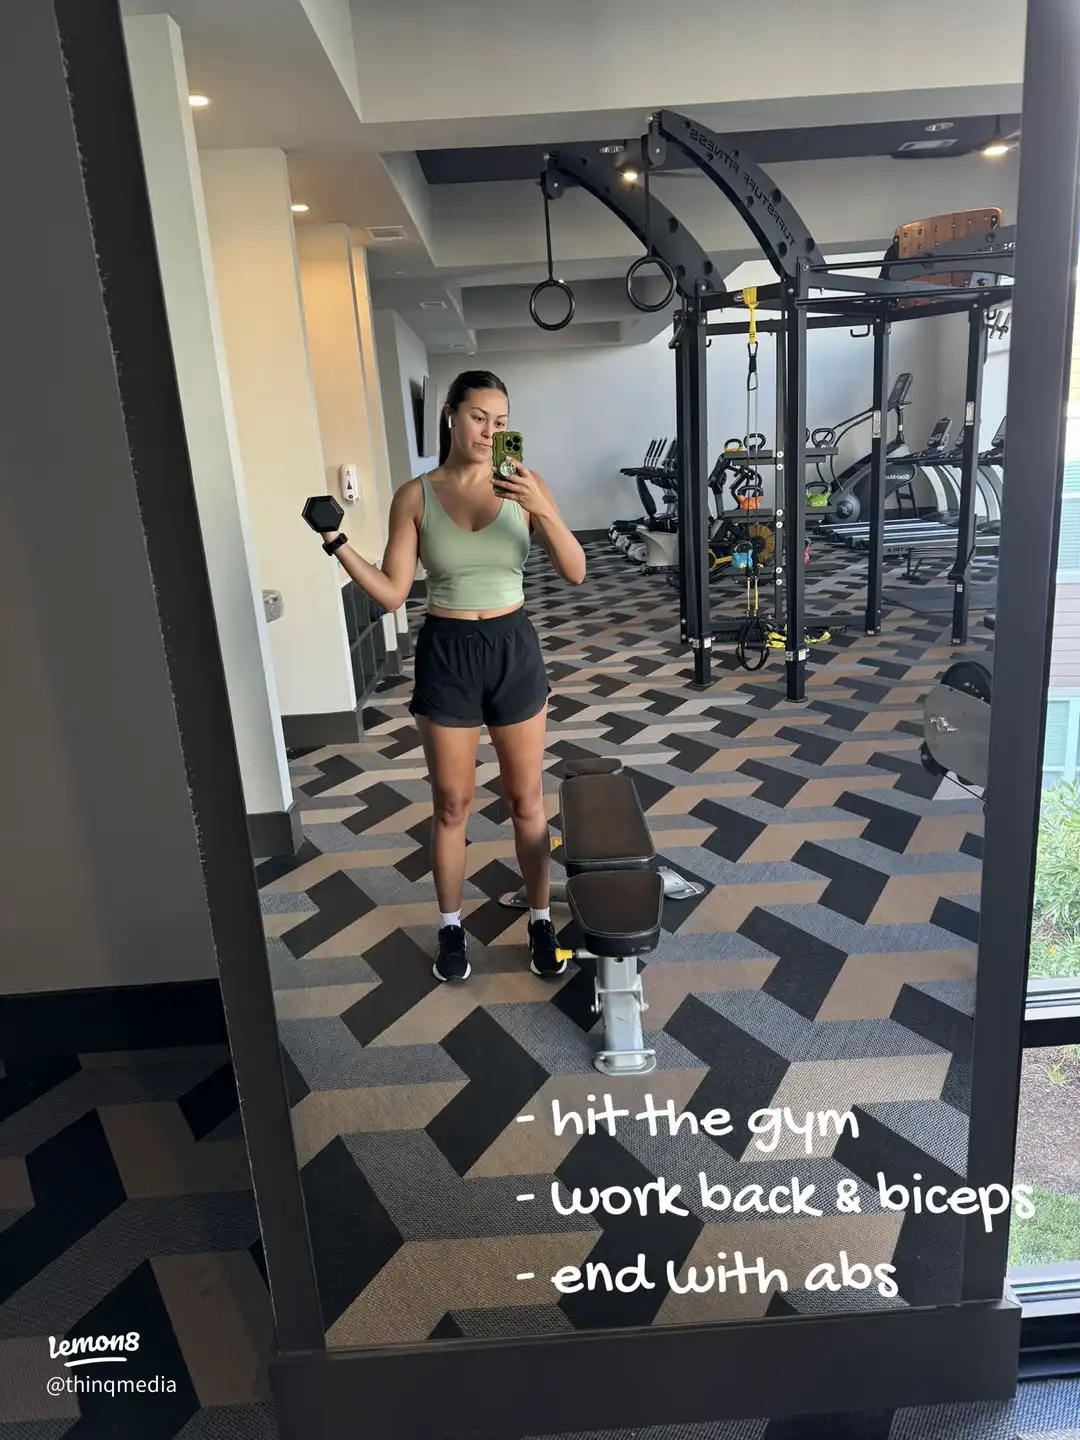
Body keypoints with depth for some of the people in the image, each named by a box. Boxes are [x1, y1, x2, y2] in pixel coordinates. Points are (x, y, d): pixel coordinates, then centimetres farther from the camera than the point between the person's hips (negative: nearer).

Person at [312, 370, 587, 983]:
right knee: (453, 803, 11)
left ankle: (542, 922, 29)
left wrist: (542, 509, -27)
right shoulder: (416, 496, -4)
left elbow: (576, 572, -12)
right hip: (446, 655, 0)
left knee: (526, 799, 11)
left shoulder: (524, 486, -4)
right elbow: (392, 593, -5)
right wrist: (337, 542, -16)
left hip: (514, 649, 1)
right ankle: (452, 928, 29)